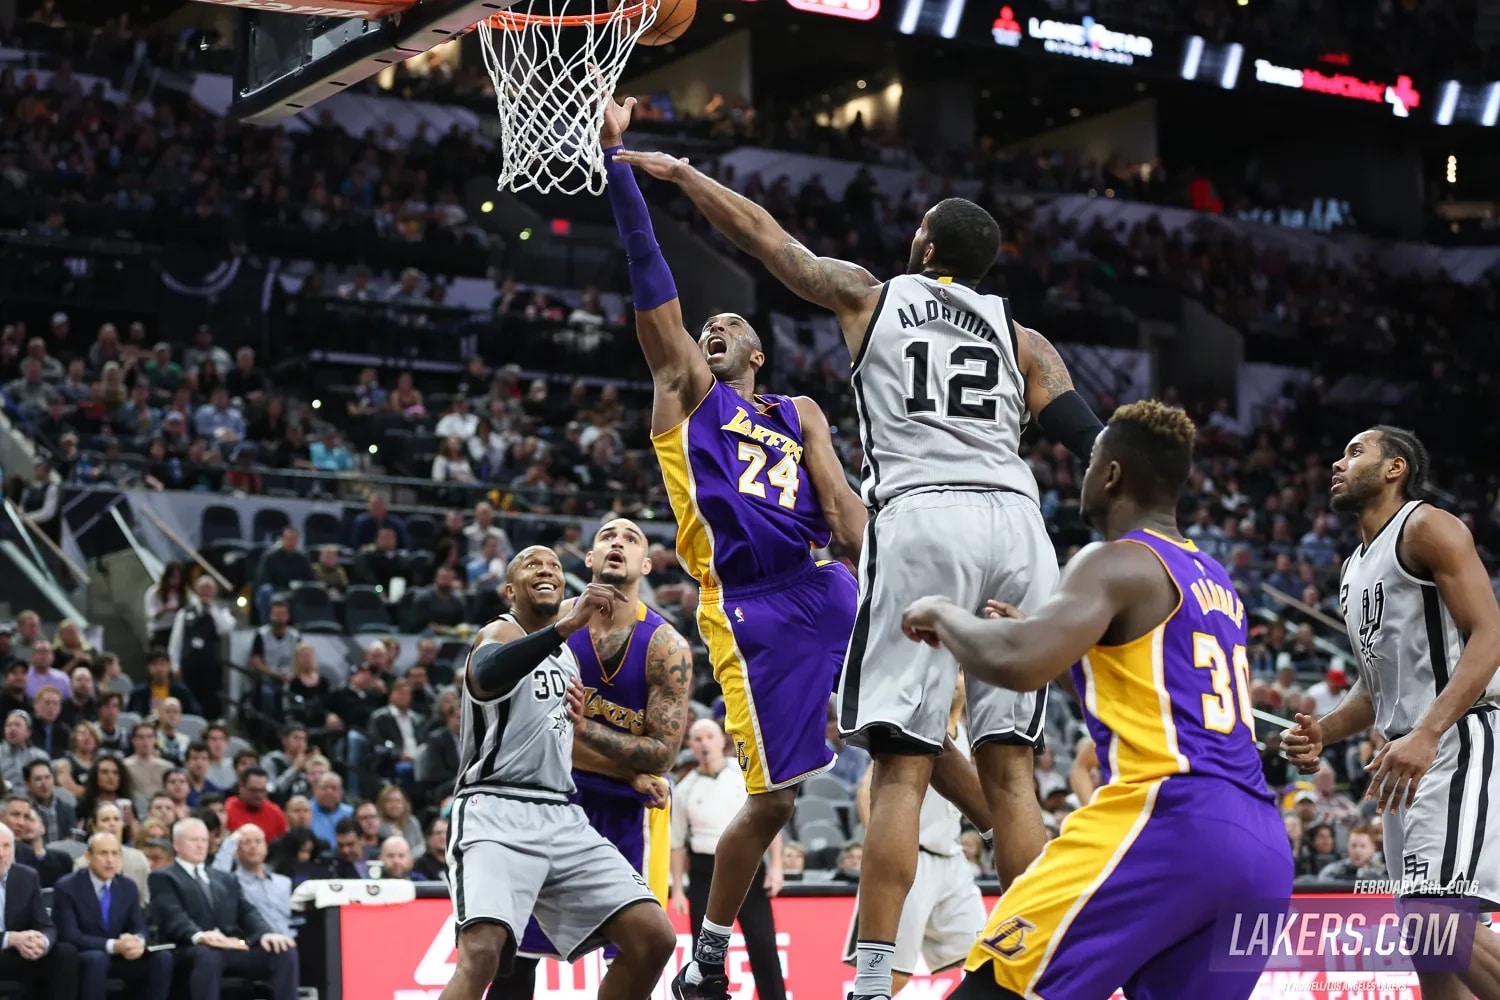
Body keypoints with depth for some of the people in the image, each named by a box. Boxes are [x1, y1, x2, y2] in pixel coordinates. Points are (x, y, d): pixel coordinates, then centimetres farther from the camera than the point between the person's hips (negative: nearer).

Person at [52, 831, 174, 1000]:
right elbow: (69, 936, -19)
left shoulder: (129, 887, 6)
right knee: (96, 958, -38)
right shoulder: (67, 887, -11)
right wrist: (113, 946, -33)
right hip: (80, 959, -5)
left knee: (162, 958, -19)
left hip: (120, 958, 5)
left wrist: (139, 942, -24)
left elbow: (140, 928, 4)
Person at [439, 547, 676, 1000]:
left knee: (654, 939, -3)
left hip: (562, 818, 8)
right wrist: (566, 626, -43)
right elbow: (486, 677, -32)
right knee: (481, 952, -29)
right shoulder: (500, 632, -5)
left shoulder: (565, 645, 19)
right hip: (497, 814, -7)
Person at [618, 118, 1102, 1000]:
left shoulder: (871, 296, 19)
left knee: (904, 764, -5)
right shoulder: (1021, 338, 23)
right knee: (1010, 766, 6)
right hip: (1016, 523, 3)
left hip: (922, 519, -3)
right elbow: (1096, 445, 10)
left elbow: (761, 231, 28)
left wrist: (678, 171, 41)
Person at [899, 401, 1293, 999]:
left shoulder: (1118, 562, -2)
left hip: (1172, 823, -8)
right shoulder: (1214, 581, 24)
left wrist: (942, 613, 2)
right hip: (1263, 845, 8)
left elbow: (1018, 664, -18)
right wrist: (1042, 633, 35)